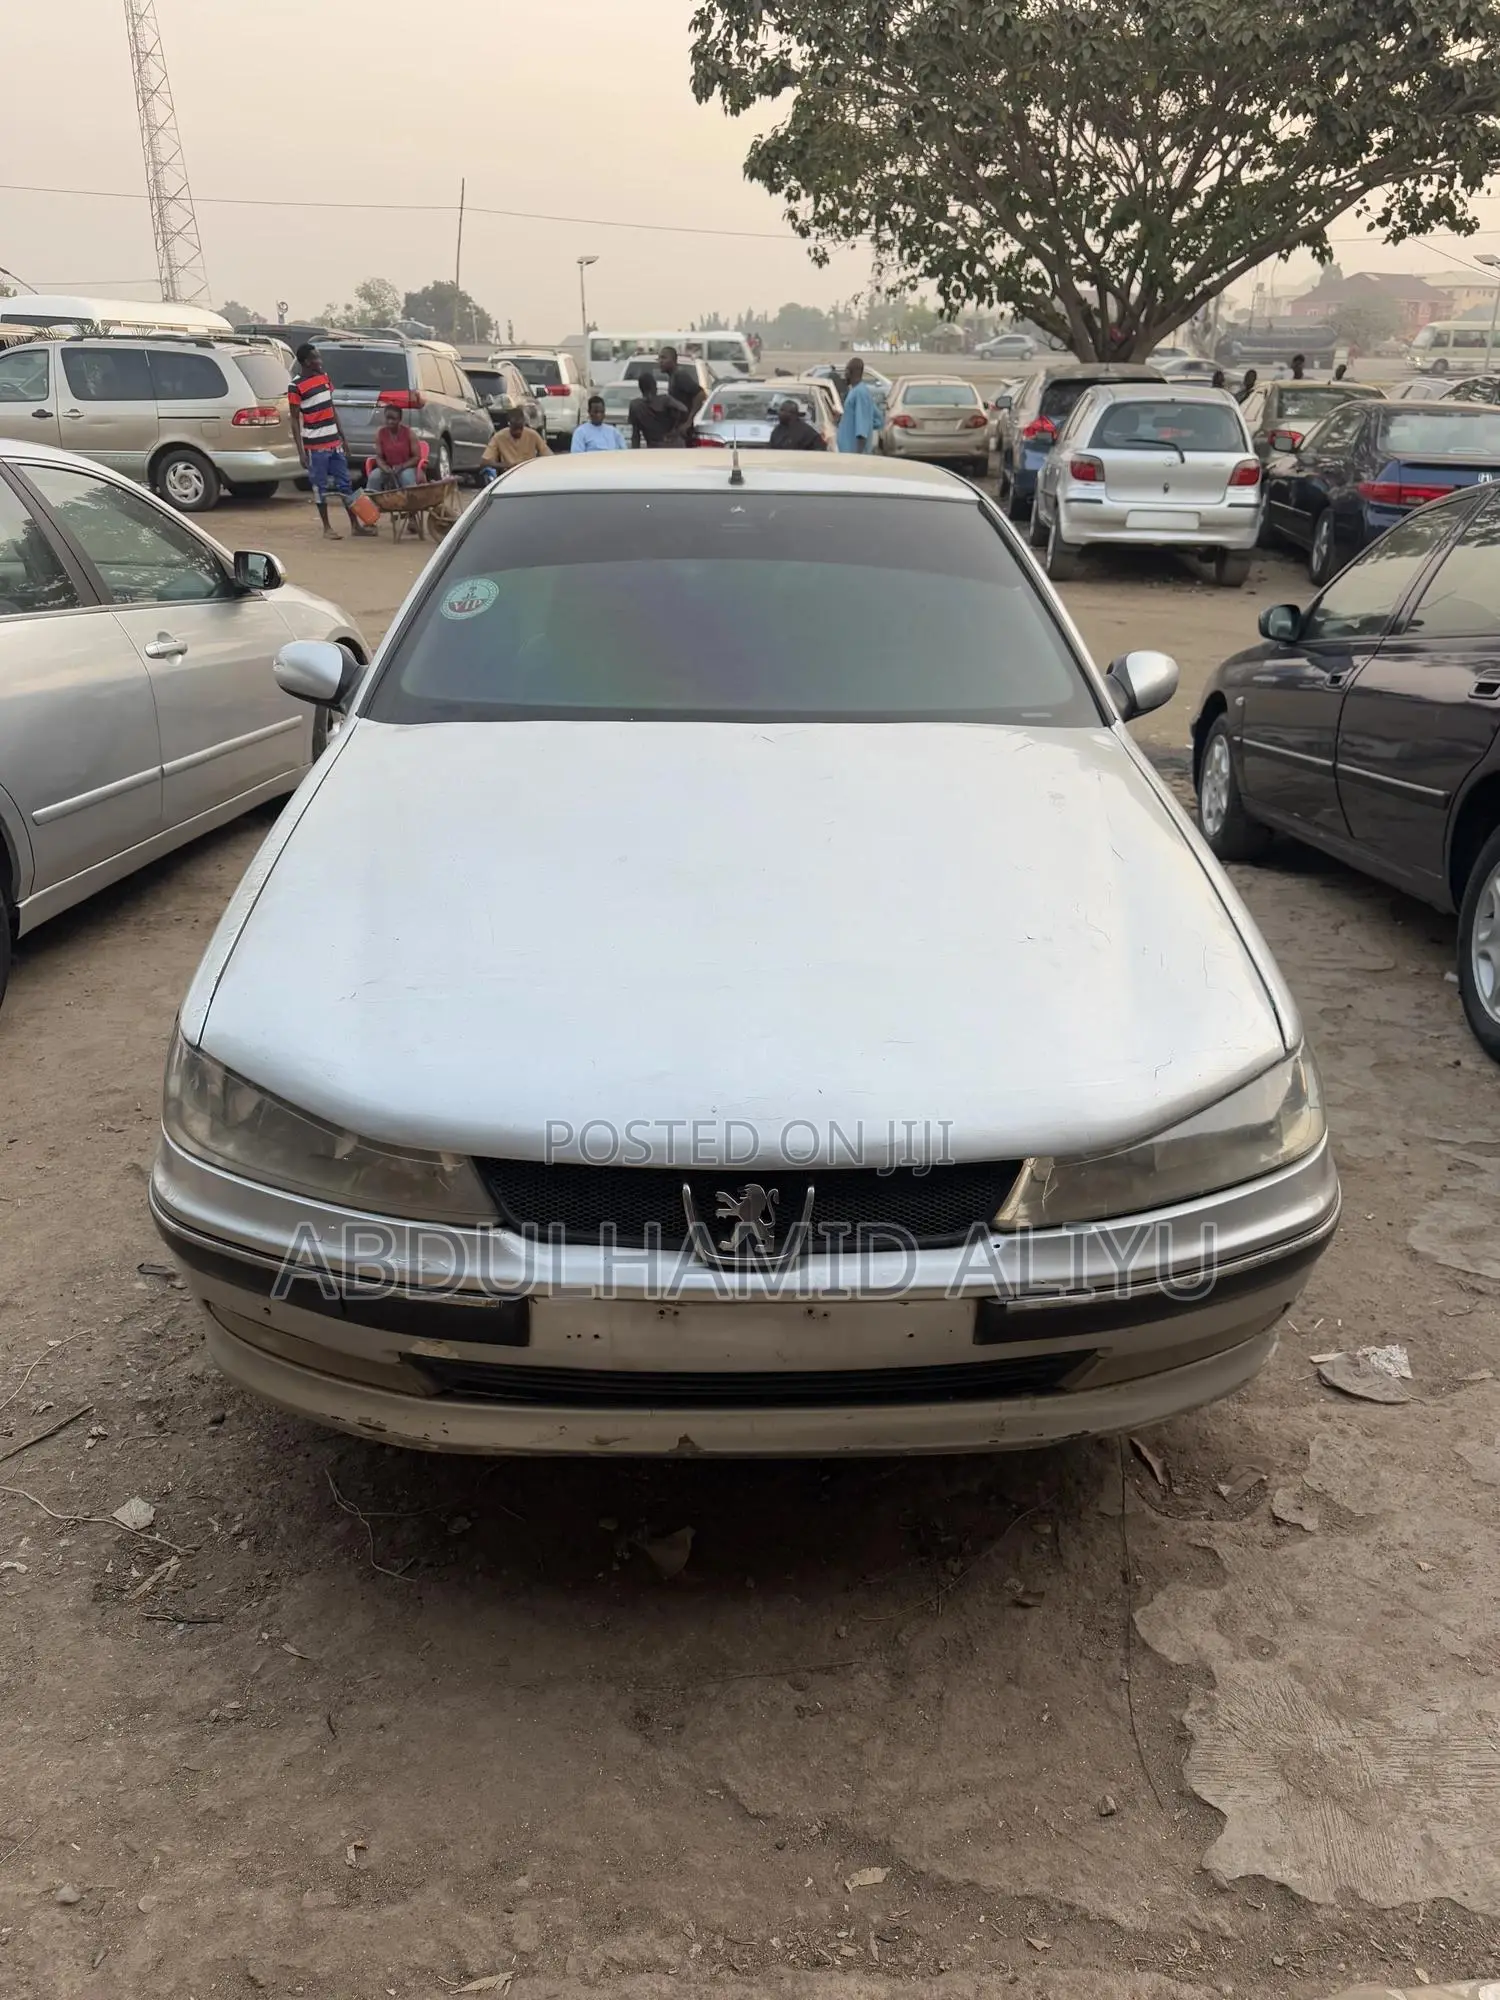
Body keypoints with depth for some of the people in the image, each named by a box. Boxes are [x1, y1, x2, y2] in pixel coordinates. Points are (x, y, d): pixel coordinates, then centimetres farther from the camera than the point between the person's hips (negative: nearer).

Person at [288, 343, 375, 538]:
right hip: (315, 446, -6)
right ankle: (327, 527, 11)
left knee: (345, 484, 9)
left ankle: (355, 524, 15)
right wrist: (301, 451, -14)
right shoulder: (296, 386, -10)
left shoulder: (324, 376, 10)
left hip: (335, 441, 6)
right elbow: (295, 420, -9)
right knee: (320, 487, 3)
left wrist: (342, 435, 17)